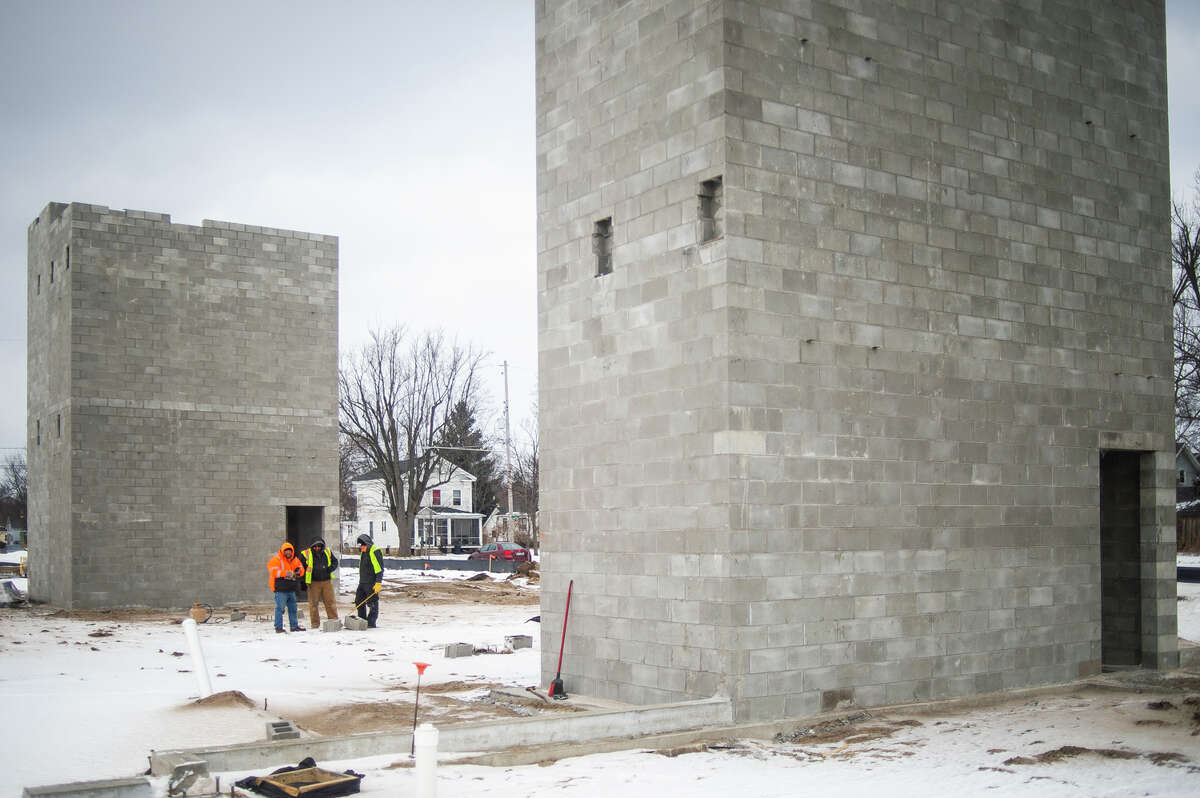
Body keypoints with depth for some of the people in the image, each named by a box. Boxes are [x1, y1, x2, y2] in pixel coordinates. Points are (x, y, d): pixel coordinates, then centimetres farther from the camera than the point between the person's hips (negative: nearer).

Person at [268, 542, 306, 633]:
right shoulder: (276, 559, -9)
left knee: (293, 608, 13)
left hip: (291, 589, 7)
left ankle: (294, 626, 22)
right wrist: (286, 573, -28)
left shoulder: (294, 560, 13)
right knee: (280, 608, -8)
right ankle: (278, 627, -3)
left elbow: (301, 568, 16)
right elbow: (273, 571, -20)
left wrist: (299, 571, -9)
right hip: (280, 589, -7)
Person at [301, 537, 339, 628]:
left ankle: (334, 620, 12)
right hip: (313, 583, -2)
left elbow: (335, 561, 19)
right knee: (313, 603, 1)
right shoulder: (306, 554, -3)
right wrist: (303, 583, -1)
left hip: (326, 581, 3)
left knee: (331, 601, 4)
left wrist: (331, 568, -3)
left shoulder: (327, 552, 7)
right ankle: (315, 623, 9)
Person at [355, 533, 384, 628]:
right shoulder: (363, 552, 14)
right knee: (359, 601, 11)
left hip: (372, 584, -9)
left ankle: (371, 623, 0)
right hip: (362, 583, 9)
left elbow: (380, 569, -17)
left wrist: (378, 583, -21)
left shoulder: (375, 552, -14)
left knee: (372, 604, -4)